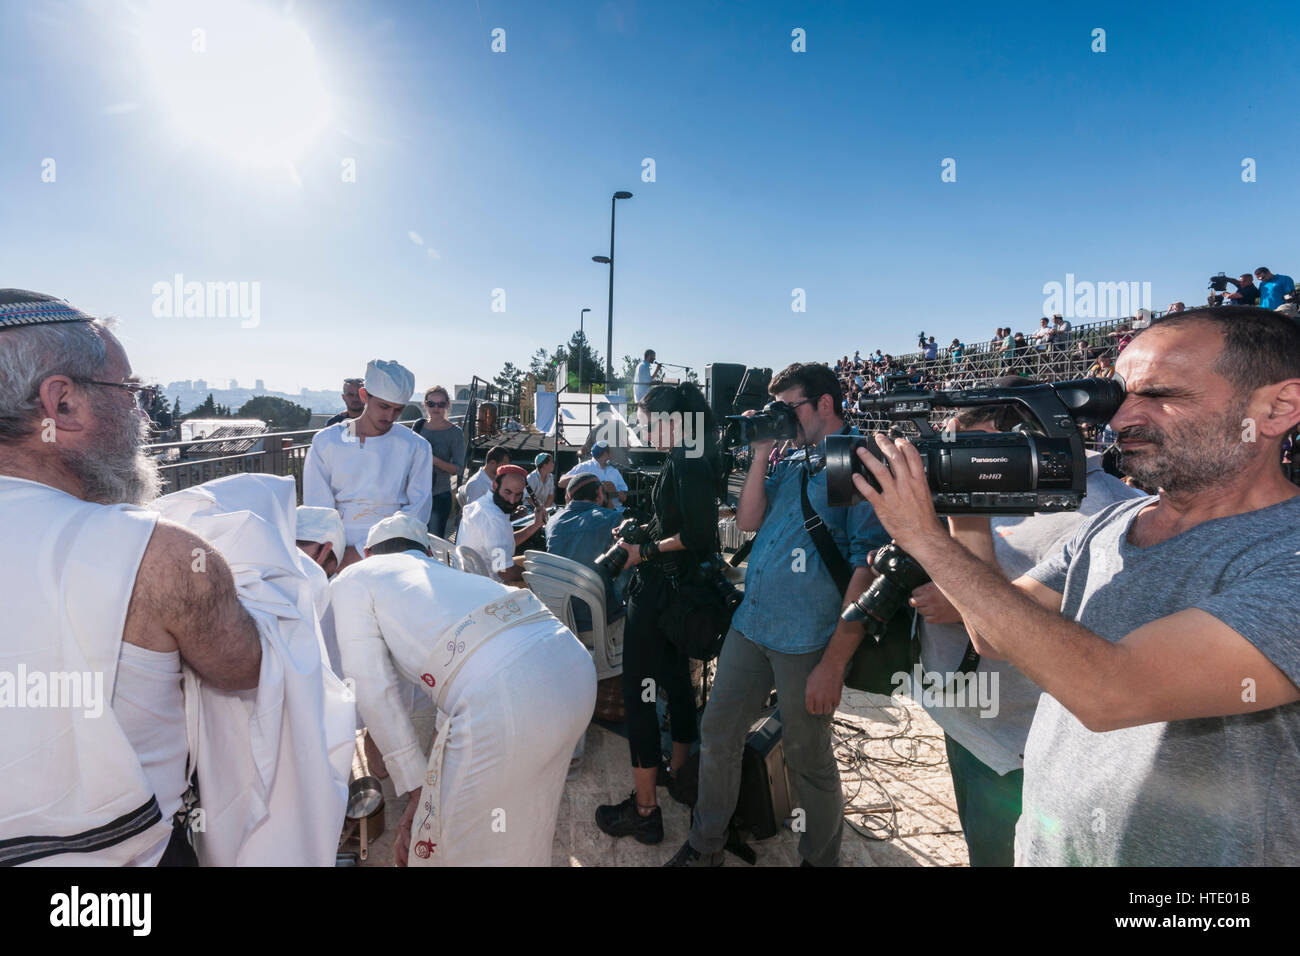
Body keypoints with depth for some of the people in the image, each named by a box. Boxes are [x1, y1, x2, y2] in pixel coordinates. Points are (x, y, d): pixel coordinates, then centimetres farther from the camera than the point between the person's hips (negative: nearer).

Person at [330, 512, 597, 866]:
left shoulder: (352, 579, 19)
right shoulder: (446, 571, 37)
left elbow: (373, 691, 11)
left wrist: (415, 786, 18)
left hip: (505, 690, -7)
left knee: (449, 847, 17)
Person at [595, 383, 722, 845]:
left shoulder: (685, 463, -18)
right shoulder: (687, 460, 10)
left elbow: (697, 534, -25)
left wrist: (647, 551, -16)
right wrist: (641, 533, 10)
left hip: (659, 590, -10)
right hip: (675, 587, 10)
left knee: (639, 692, -3)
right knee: (675, 678, 22)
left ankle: (644, 809, 7)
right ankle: (677, 771, 40)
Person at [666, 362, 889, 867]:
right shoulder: (790, 462, 13)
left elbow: (869, 568, -16)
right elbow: (748, 520, 9)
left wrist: (834, 662, -19)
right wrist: (761, 453, 0)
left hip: (808, 642, -7)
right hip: (749, 625, 7)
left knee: (809, 760, 11)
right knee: (717, 733, 14)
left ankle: (820, 858, 37)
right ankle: (705, 844, 35)